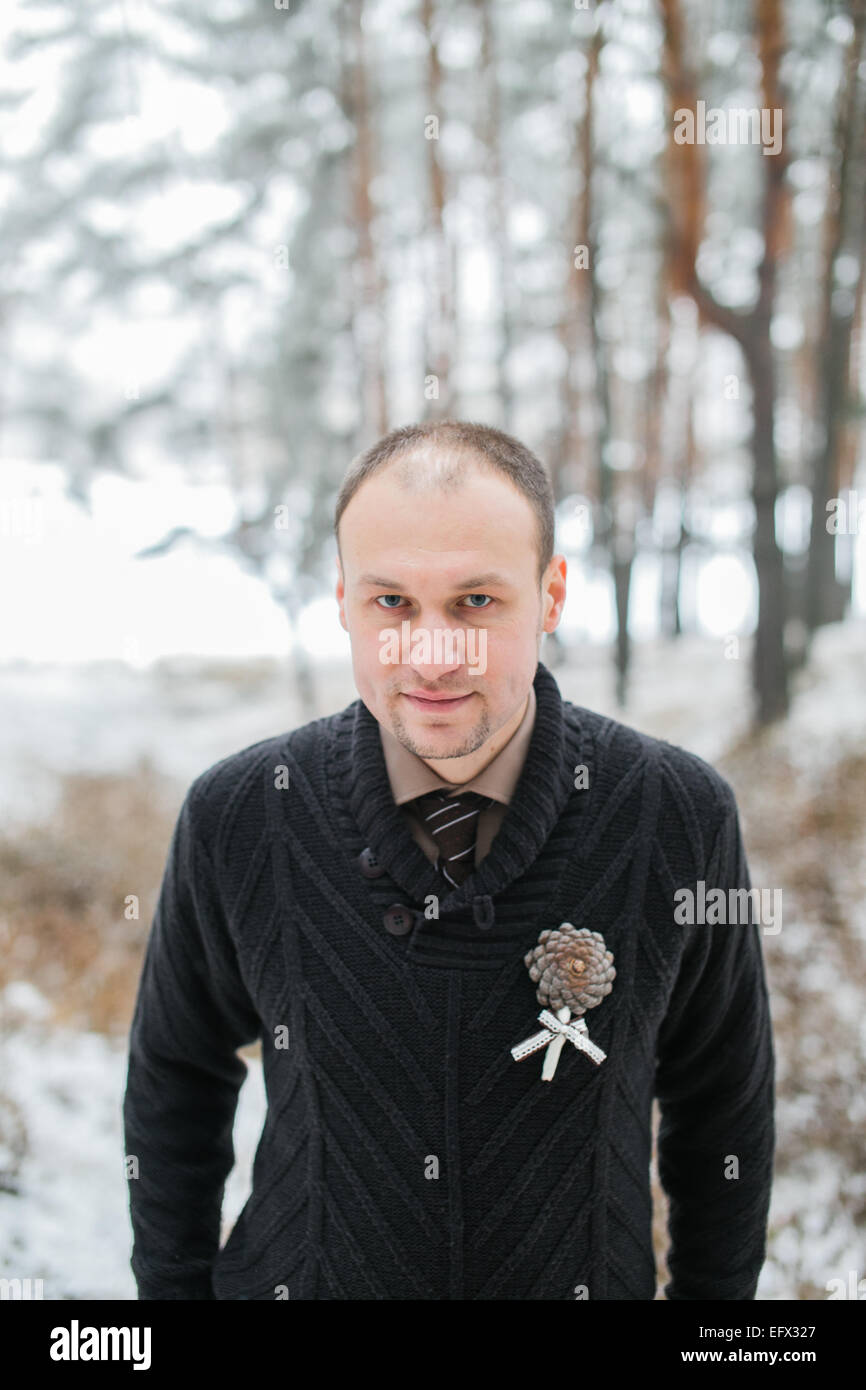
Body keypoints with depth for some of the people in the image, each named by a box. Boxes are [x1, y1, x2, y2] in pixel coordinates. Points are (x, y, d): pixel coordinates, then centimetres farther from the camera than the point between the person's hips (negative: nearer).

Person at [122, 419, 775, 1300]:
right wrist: (171, 1286, 3)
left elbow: (721, 1103, -2)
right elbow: (178, 1071, 1)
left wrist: (713, 1291, 3)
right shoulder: (234, 819, -16)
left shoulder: (681, 818, -18)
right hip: (303, 1277, 0)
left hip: (589, 1279, 0)